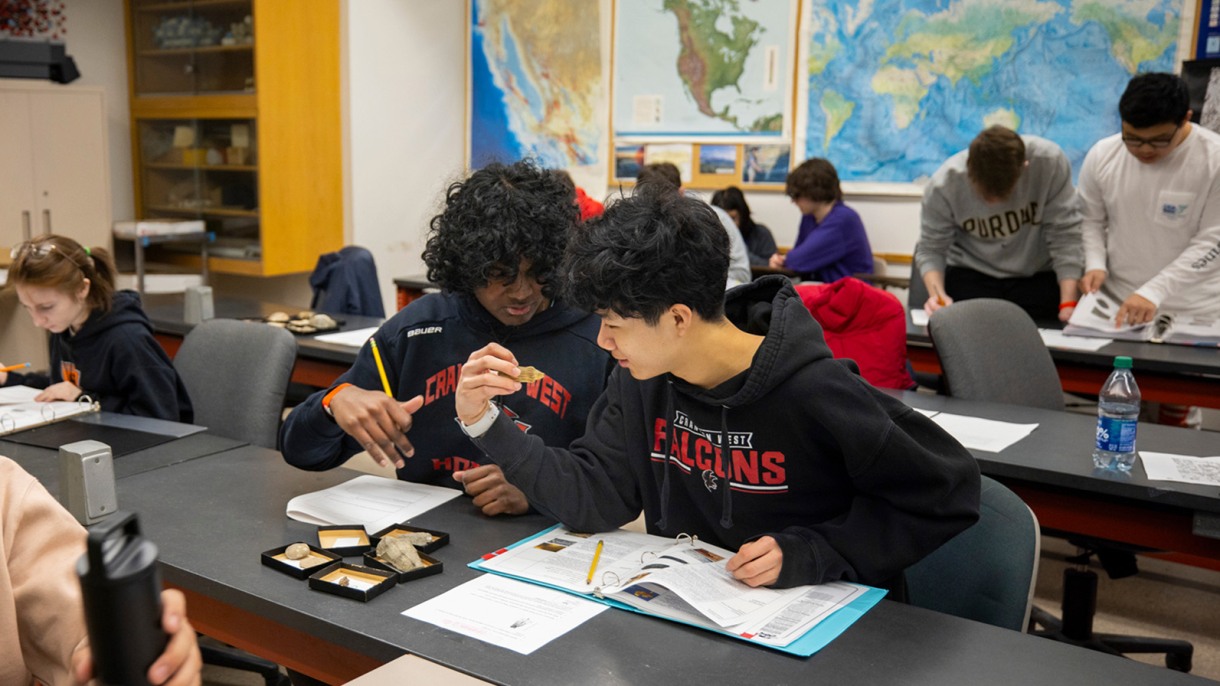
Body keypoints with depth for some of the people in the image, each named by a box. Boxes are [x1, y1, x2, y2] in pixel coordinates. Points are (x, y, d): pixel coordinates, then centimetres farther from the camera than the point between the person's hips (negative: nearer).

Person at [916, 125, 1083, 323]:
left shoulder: (1050, 162, -21)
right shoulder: (943, 185, -20)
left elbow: (1065, 234, -16)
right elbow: (930, 249, -10)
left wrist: (1068, 303, -21)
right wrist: (936, 293, -29)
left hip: (1038, 277, 0)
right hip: (970, 276, 0)